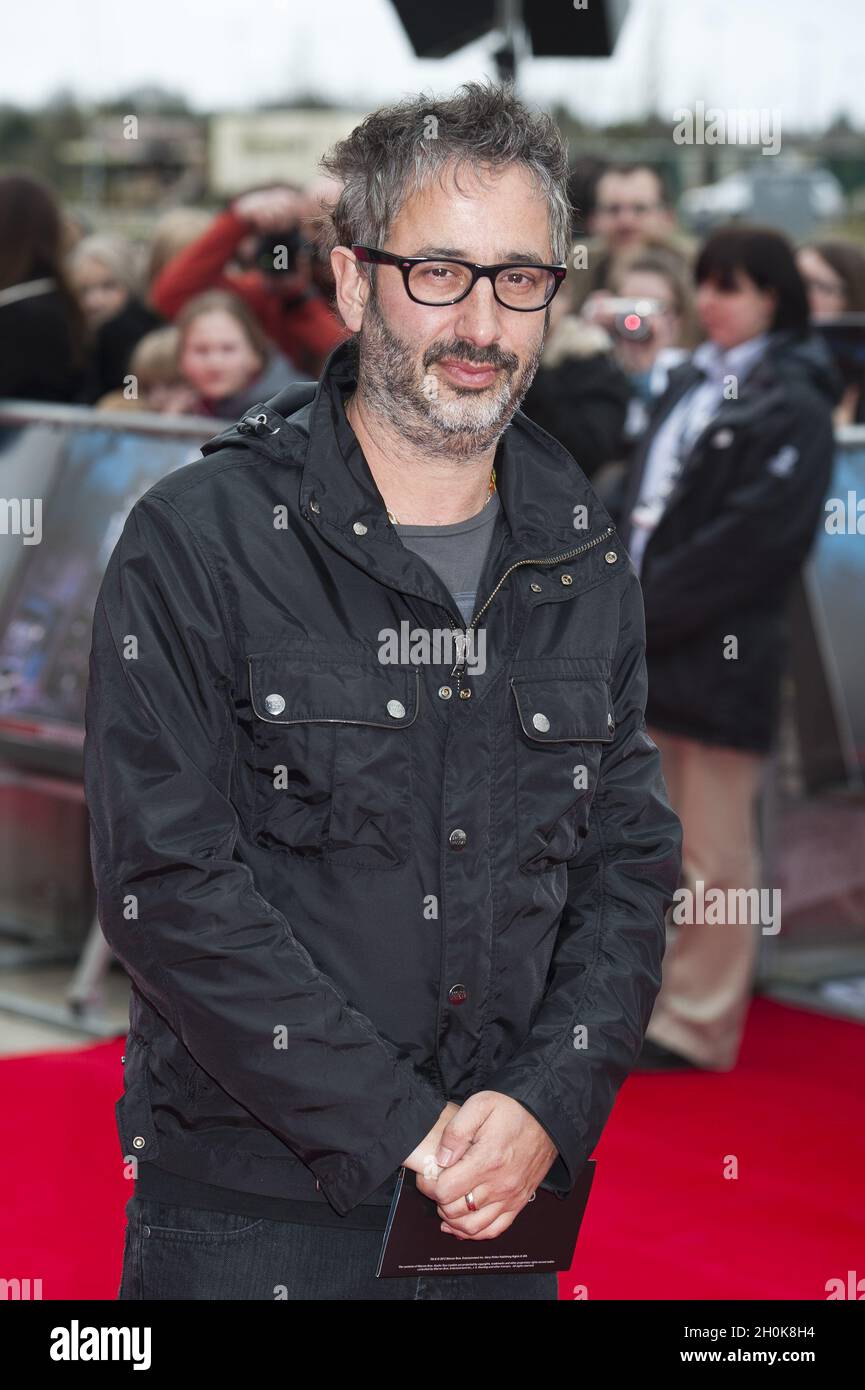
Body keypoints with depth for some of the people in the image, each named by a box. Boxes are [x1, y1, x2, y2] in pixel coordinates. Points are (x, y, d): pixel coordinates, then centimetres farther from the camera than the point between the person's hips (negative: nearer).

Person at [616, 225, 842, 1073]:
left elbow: (751, 538, -15)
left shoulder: (791, 407, -6)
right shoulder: (687, 386, 17)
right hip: (652, 652, 7)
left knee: (712, 859, 0)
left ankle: (697, 1028, 7)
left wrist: (644, 612, -15)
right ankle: (658, 1000, 20)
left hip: (721, 657, -7)